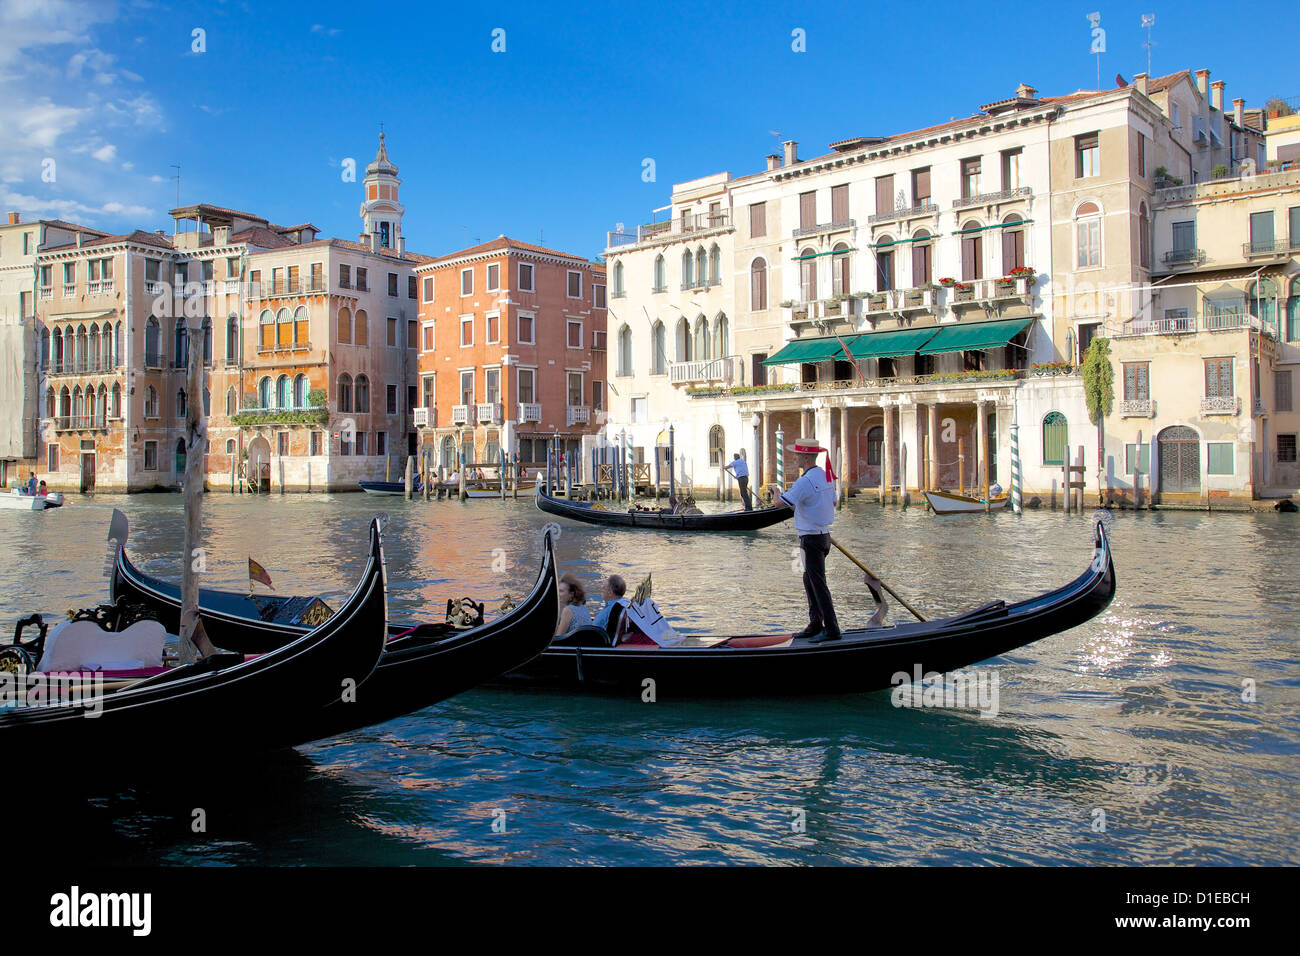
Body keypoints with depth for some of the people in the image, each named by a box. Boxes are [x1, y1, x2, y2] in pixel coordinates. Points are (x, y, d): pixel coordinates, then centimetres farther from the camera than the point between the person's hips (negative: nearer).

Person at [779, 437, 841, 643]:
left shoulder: (805, 481, -20)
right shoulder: (826, 476, 9)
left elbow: (782, 503, -19)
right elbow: (833, 502, 20)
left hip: (812, 539, -10)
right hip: (823, 532, 10)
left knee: (818, 584, -5)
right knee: (810, 581, 17)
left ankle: (831, 630, -3)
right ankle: (815, 625, 22)